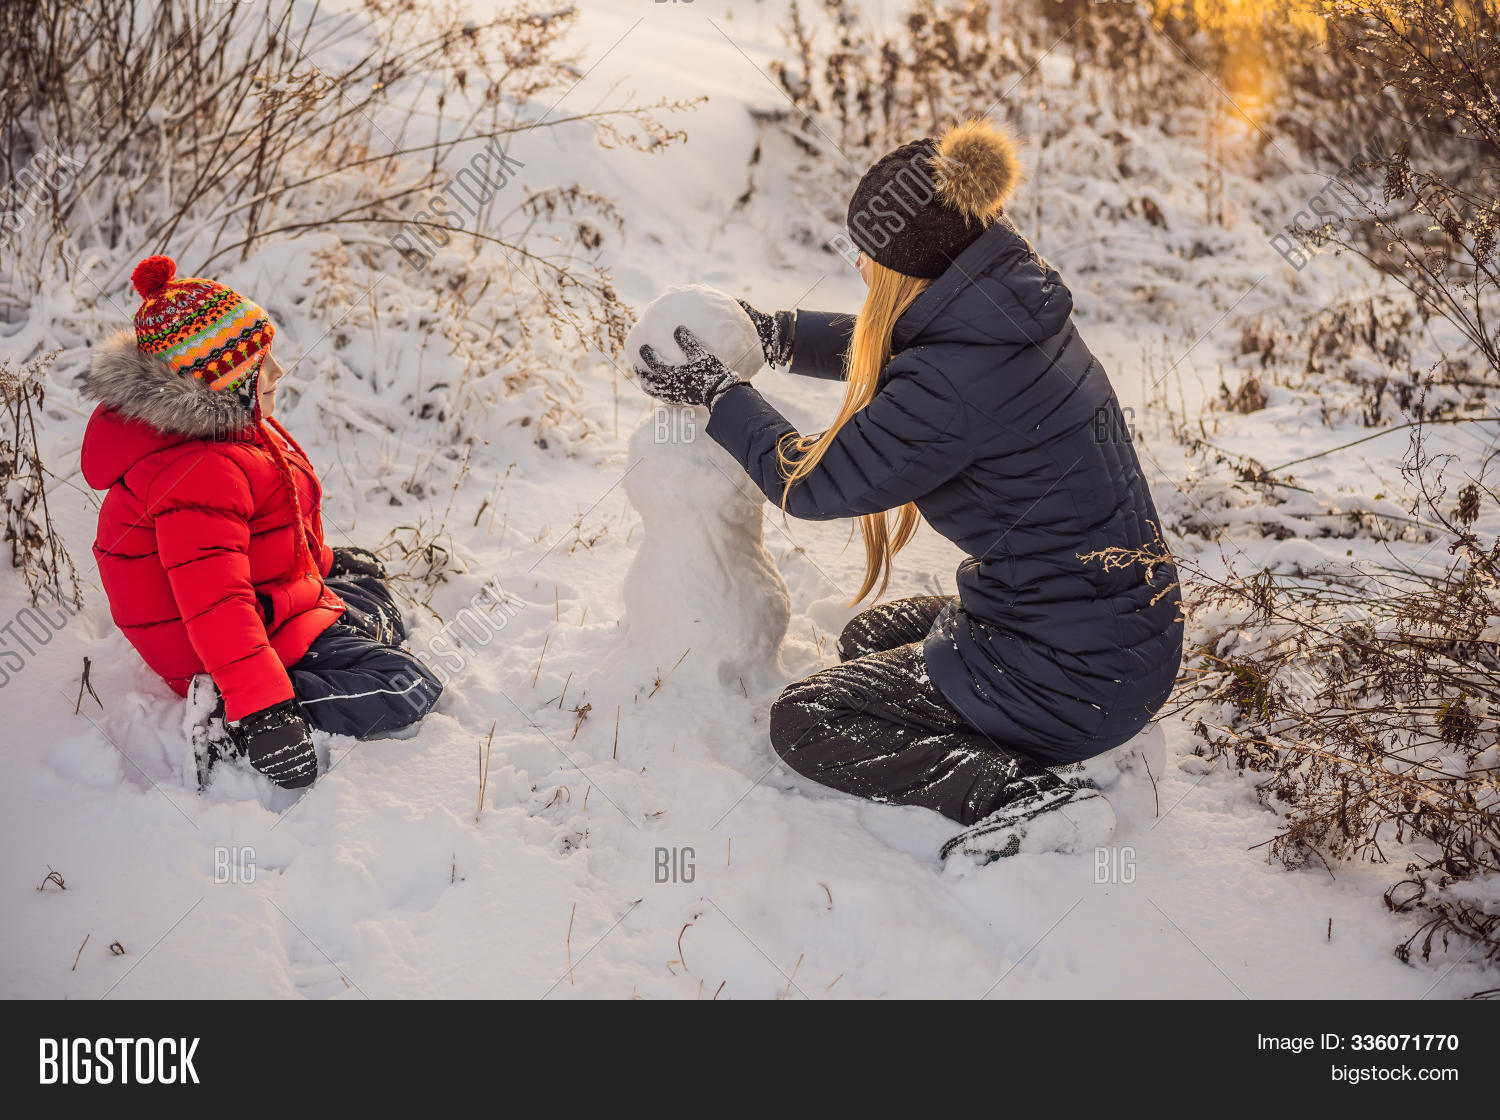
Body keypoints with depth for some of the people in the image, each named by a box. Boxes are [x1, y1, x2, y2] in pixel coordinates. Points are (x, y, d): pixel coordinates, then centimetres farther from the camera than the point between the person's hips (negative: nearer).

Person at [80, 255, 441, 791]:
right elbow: (215, 602, -40)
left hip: (283, 593, 12)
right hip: (267, 627, -12)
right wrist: (263, 711, -45)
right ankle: (229, 719, -25)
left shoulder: (221, 426, 0)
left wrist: (323, 561, 29)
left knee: (366, 587, 35)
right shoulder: (198, 473, -33)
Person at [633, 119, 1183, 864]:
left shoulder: (956, 383, -28)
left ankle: (1025, 794, -11)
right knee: (869, 637, 28)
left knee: (802, 722, 2)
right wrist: (777, 334, 17)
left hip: (1072, 679, -9)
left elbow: (813, 480, -12)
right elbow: (879, 354, 19)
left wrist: (716, 393, 0)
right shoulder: (1012, 304, -2)